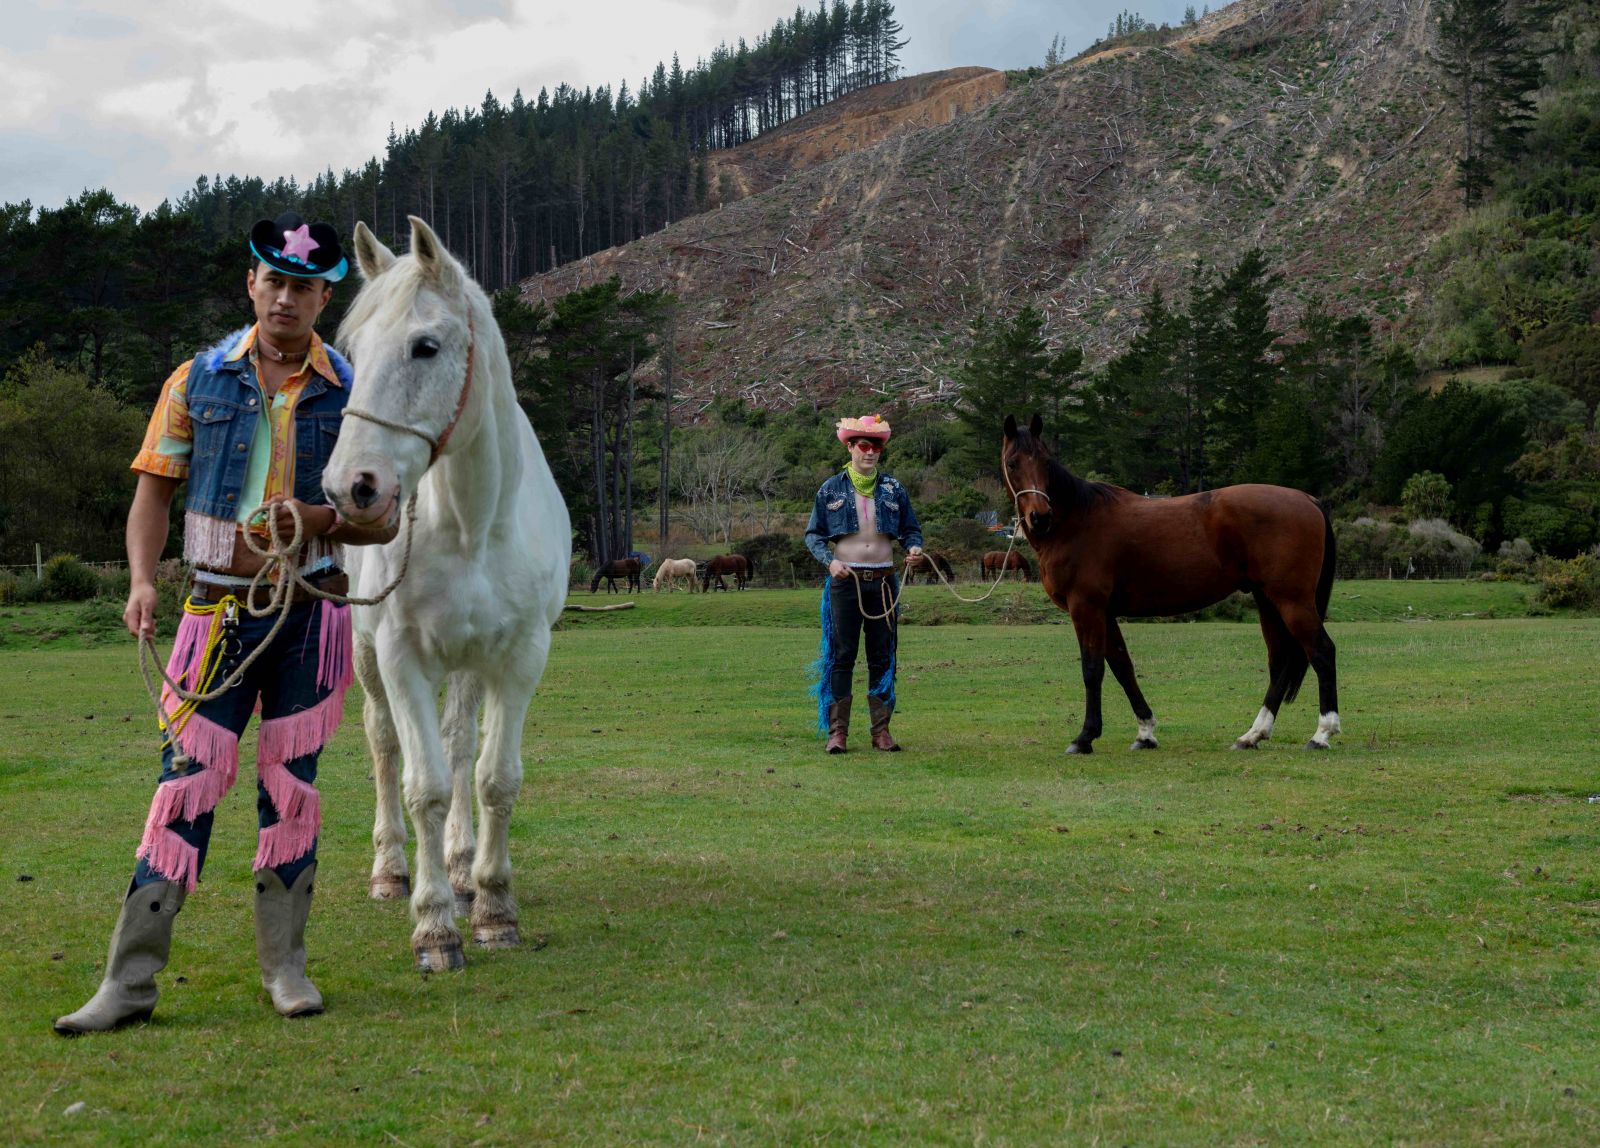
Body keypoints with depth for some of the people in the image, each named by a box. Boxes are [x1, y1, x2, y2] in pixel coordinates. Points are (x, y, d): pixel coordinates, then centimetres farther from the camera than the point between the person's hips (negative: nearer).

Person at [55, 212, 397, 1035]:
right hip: (217, 608, 0)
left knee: (291, 787, 6)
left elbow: (383, 520, 4)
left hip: (309, 613, 0)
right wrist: (142, 580, -12)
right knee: (186, 784, -3)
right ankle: (130, 981, 0)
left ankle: (284, 966, 19)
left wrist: (319, 520, -16)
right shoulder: (197, 381, 4)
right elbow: (155, 489, 4)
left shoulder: (351, 394, 2)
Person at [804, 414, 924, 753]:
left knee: (882, 658, 5)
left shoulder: (894, 490, 8)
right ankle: (837, 731, 3)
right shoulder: (831, 489, 3)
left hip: (883, 582, 2)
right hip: (845, 581, -2)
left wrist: (914, 546, -9)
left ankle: (881, 730, 11)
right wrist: (829, 560, -12)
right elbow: (813, 534, 5)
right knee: (841, 656, -1)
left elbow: (911, 529, 14)